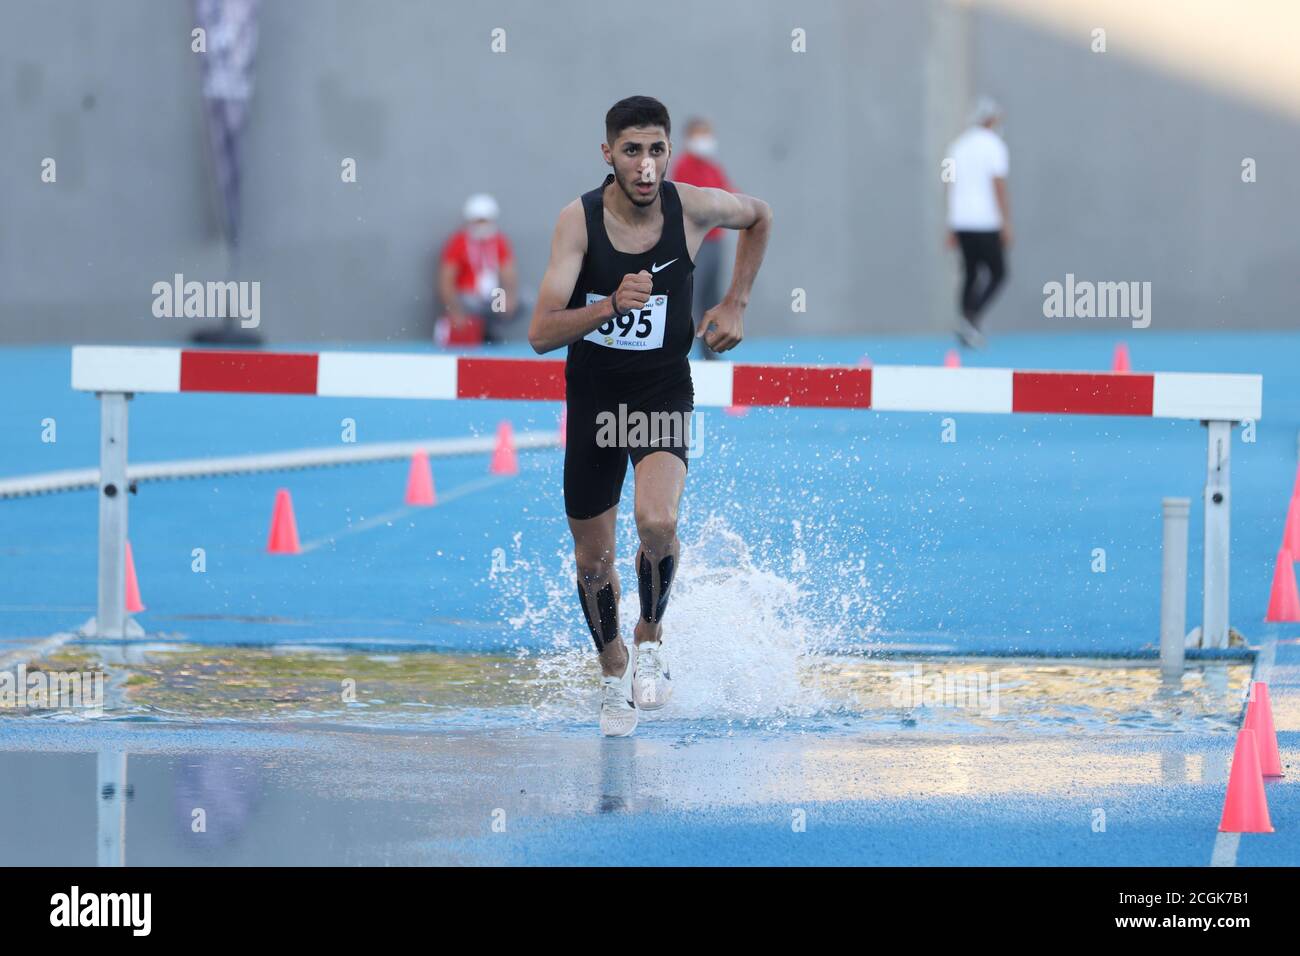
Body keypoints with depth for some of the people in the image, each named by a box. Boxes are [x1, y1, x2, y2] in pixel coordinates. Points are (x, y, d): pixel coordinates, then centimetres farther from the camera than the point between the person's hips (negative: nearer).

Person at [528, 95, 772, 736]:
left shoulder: (693, 208, -12)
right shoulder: (579, 220, -16)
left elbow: (759, 217, 13)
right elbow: (541, 334, -22)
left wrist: (735, 305, 6)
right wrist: (612, 305, -37)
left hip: (664, 398, -1)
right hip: (592, 399, 1)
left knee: (657, 522, -27)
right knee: (593, 560, 10)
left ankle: (650, 638, 1)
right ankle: (614, 674, 37)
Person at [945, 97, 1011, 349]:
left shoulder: (958, 146, 12)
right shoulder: (993, 146, -7)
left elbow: (951, 188, 13)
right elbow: (999, 187, -12)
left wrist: (951, 229, 17)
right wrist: (1006, 224, -9)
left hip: (961, 223, 6)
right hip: (986, 222, -6)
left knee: (970, 274, 11)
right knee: (998, 273, 2)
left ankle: (967, 329, 5)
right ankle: (971, 318, -15)